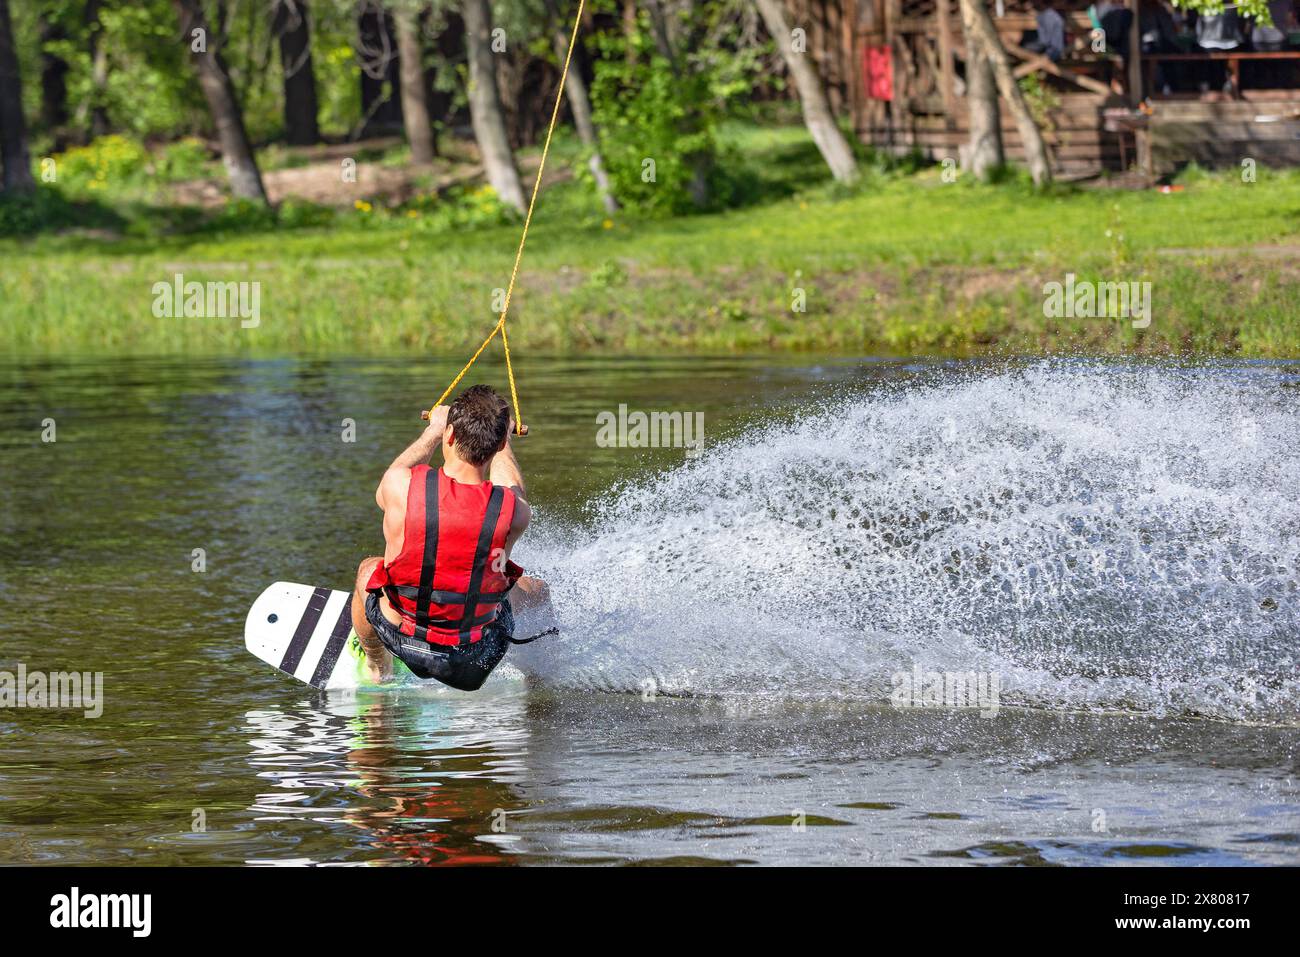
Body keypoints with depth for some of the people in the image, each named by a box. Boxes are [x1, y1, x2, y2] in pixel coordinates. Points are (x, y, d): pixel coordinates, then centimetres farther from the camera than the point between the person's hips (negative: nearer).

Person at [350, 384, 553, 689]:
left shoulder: (401, 486, -26)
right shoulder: (513, 513, -23)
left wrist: (433, 430, 17)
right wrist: (501, 436, 24)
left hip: (401, 639, 0)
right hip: (478, 655, 0)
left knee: (369, 569, 33)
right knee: (534, 590, 30)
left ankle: (376, 668, 56)